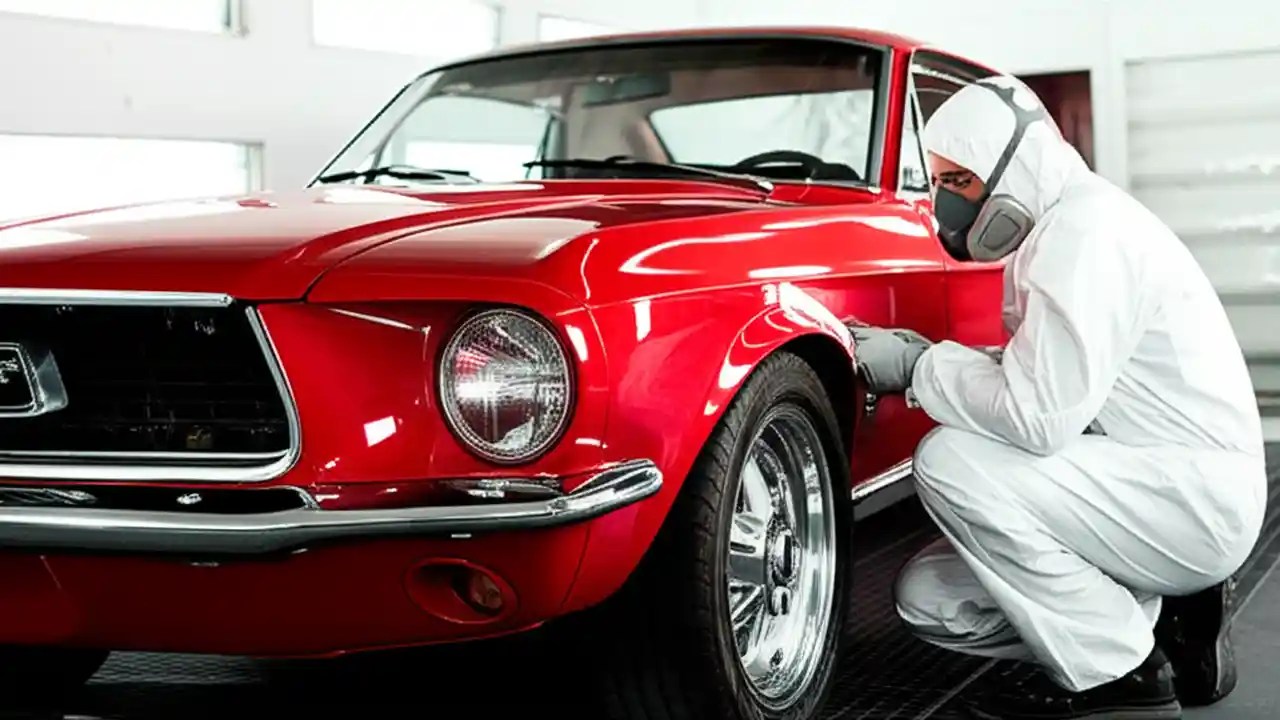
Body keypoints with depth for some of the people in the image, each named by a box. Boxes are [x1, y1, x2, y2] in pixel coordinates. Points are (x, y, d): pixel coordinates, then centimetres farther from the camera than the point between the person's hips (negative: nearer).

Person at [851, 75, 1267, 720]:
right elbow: (1036, 377, 14)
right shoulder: (1057, 227, 12)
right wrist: (925, 356, -1)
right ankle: (1160, 616, 8)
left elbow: (1039, 415, -28)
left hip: (1197, 496, -10)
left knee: (950, 462, -25)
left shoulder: (1085, 230, -20)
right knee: (927, 599, 1)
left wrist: (918, 366, -15)